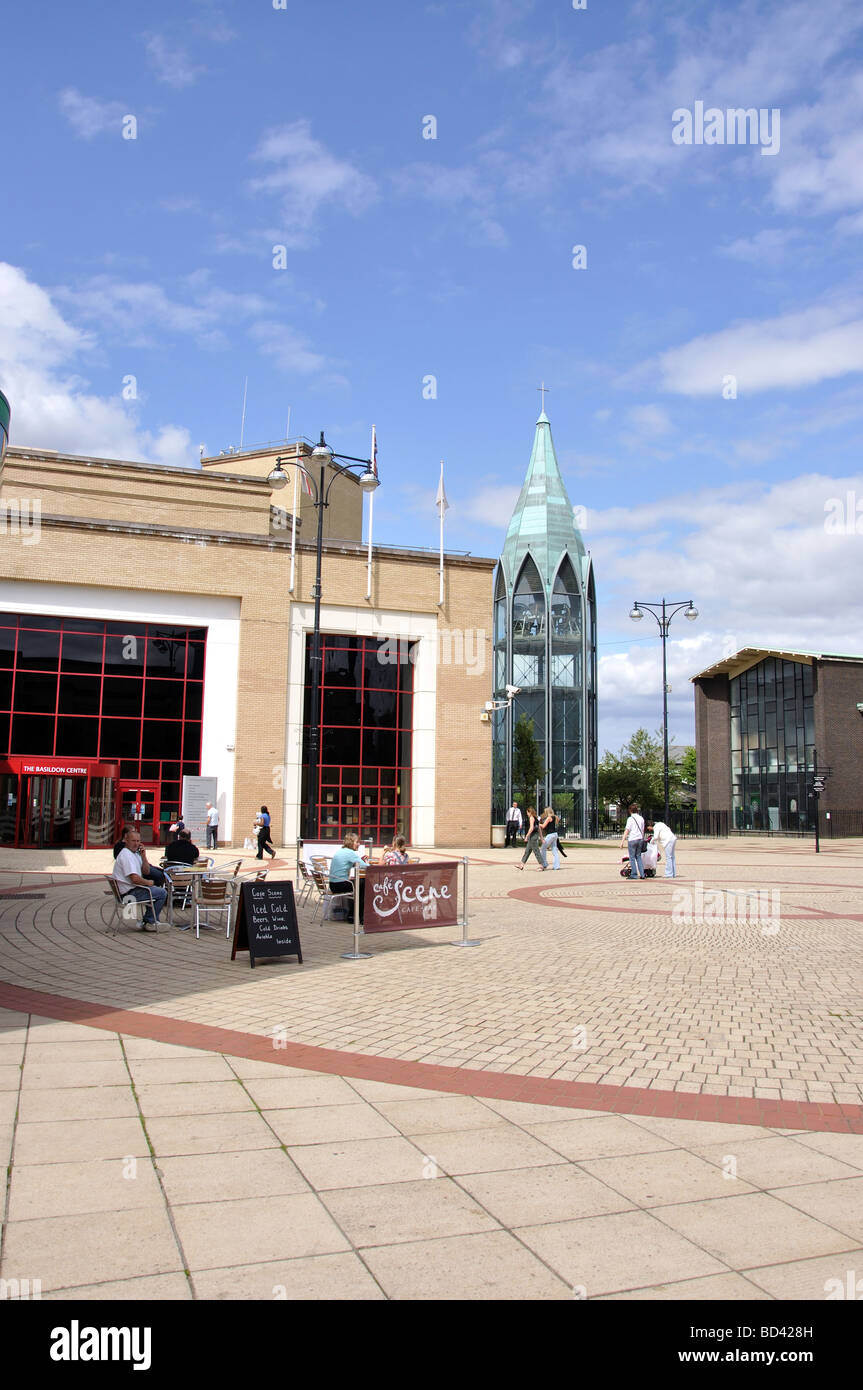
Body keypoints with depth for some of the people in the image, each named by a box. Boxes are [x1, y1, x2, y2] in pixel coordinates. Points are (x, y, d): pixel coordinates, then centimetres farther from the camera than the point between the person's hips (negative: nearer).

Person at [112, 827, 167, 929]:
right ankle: (150, 923, -1)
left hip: (134, 888, 11)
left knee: (158, 890, 24)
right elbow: (135, 878, -26)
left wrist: (143, 856, -1)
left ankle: (147, 921, 21)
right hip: (130, 893, -11)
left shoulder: (135, 853, 12)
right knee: (162, 893, -11)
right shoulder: (126, 855, -19)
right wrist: (149, 883, -9)